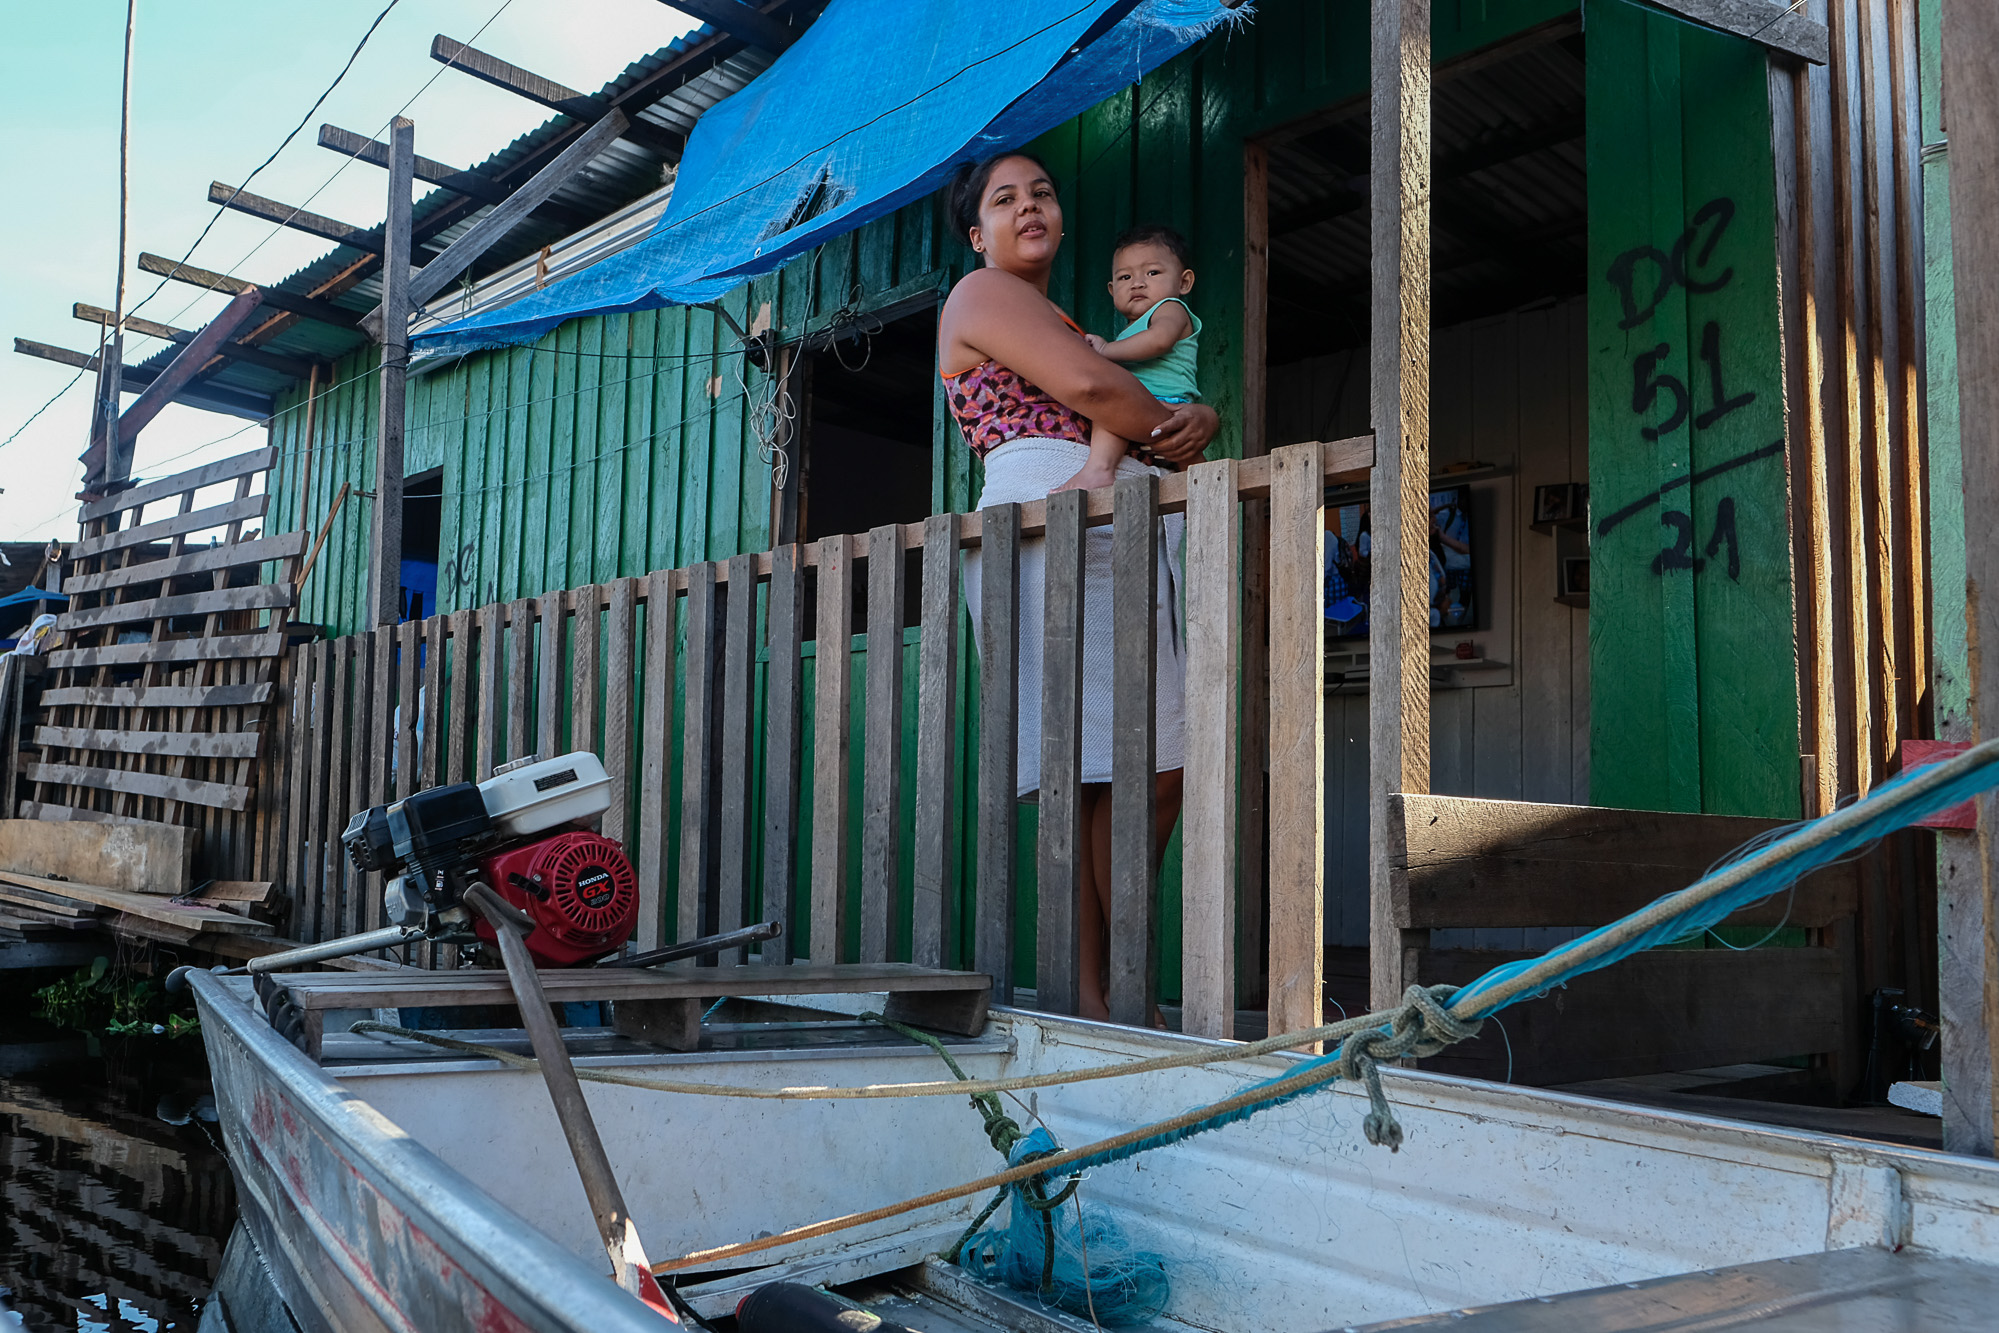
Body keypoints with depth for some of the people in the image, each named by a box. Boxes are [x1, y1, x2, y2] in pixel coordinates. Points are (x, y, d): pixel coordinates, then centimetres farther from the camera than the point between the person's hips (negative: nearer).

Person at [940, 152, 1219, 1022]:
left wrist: (1199, 419, 5)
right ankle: (1089, 997, -12)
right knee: (1090, 771, -15)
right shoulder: (983, 292, 7)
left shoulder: (1066, 321, 34)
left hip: (1126, 542, 9)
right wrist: (1168, 434, 5)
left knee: (1160, 770, 1)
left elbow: (1164, 407, 29)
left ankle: (1112, 980, 7)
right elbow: (1087, 384, -10)